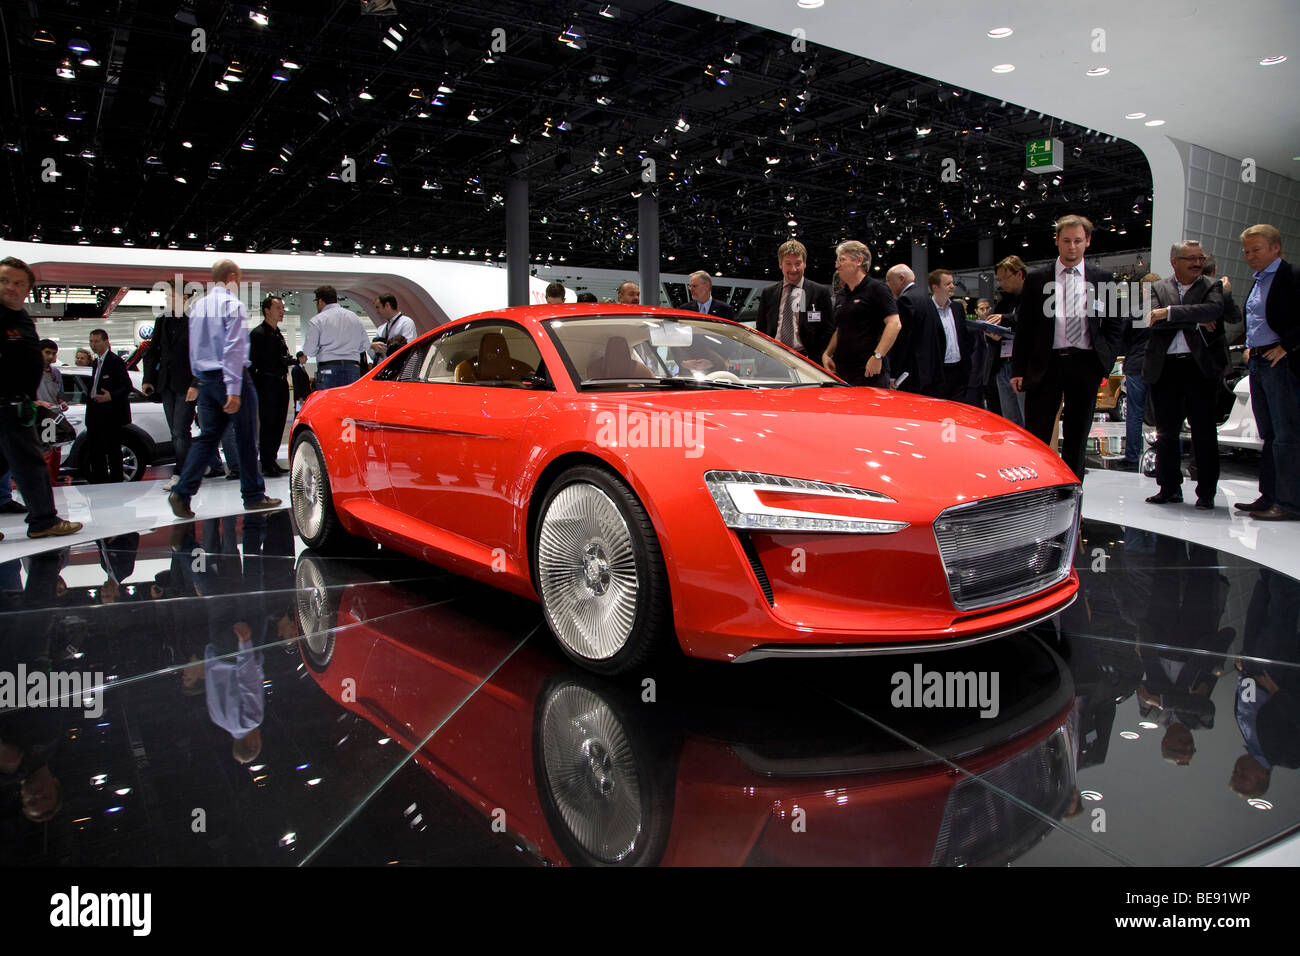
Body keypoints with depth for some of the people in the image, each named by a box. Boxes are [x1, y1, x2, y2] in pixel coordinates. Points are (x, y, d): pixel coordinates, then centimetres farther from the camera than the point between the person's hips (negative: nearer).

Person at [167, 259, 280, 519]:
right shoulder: (233, 305, -10)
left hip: (206, 380, 7)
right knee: (245, 438, 3)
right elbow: (234, 348, -17)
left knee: (207, 436, 8)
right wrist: (234, 390, -20)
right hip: (232, 378, -7)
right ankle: (253, 495, 10)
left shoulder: (197, 306, 13)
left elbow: (193, 348, 17)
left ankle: (182, 493, -3)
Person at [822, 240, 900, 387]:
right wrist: (827, 353, 12)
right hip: (841, 372, 7)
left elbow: (894, 324, -14)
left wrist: (877, 356, -22)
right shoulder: (844, 294, 20)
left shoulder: (876, 288, -4)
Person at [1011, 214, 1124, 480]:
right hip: (1045, 365, -1)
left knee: (1077, 437, 8)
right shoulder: (1037, 279, 4)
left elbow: (1115, 324, 12)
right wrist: (1018, 370, -3)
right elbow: (1023, 327, 3)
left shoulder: (1103, 280, 8)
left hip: (1086, 365, 2)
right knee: (1036, 438, -1)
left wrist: (1105, 359, -2)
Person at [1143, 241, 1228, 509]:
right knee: (1166, 431, 8)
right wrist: (1194, 320, -13)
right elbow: (1153, 322, -7)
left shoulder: (1211, 287, 7)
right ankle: (1169, 487, 19)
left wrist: (1169, 312, -19)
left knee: (1204, 431, 1)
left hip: (1200, 367, -1)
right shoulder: (1158, 289, 10)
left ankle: (1206, 492, 9)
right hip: (1165, 368, 1)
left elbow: (1214, 310, -16)